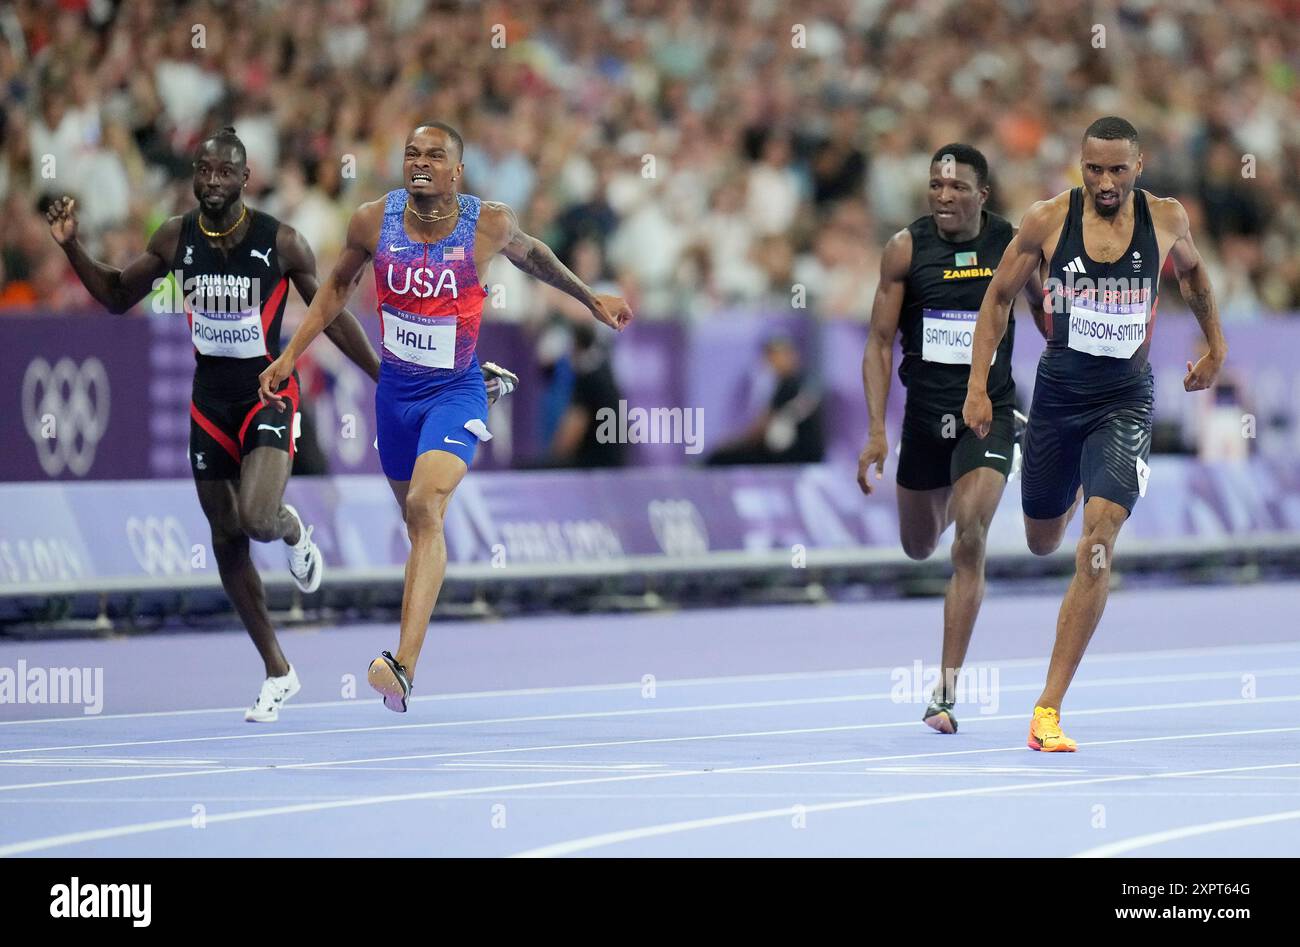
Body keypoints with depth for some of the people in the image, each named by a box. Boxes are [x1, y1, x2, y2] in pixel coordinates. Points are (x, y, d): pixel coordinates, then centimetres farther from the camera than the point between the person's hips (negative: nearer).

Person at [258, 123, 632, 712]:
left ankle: (404, 666, -37)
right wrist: (290, 355, 9)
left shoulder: (489, 225, -12)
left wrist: (591, 300, 24)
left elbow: (530, 254, 12)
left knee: (426, 505, -26)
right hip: (395, 390, 4)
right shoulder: (374, 221, -6)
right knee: (416, 520, 16)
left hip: (456, 392, -4)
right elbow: (339, 285, 13)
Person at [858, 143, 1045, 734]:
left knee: (969, 544, -18)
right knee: (919, 547, 18)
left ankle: (946, 693, -15)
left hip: (989, 414, -2)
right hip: (925, 414, 2)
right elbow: (880, 344, -5)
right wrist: (876, 432, -13)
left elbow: (1044, 307, 14)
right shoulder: (906, 249, -8)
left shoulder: (1013, 245, -6)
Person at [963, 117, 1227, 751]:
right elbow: (999, 296, 4)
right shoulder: (1049, 220, -8)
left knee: (1099, 540, -20)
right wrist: (978, 384, -2)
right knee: (1041, 543, 17)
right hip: (1058, 390, 1)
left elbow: (1191, 270, 19)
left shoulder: (1166, 218, -5)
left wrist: (1216, 347, 25)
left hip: (1126, 398, -1)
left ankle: (1049, 709, -20)